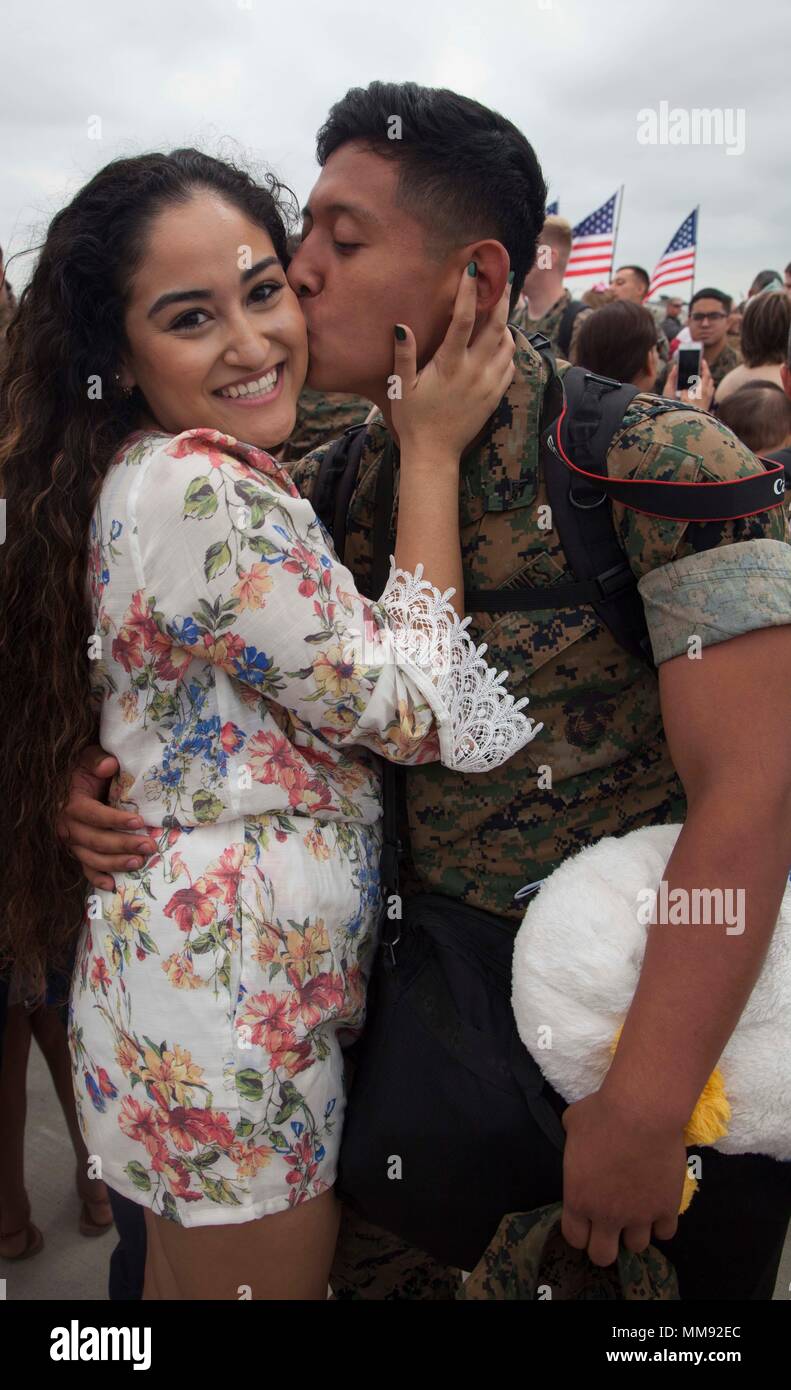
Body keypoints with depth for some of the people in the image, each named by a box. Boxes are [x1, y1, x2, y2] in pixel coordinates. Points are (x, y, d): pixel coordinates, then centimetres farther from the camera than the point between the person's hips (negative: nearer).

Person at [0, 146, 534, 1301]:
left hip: (175, 959, 9)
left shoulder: (151, 476, 6)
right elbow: (415, 713, -18)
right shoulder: (199, 490, -24)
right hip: (232, 1000, -9)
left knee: (181, 1270, 27)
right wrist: (433, 449, -14)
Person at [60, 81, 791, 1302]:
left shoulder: (664, 467, -21)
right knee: (360, 1263, 19)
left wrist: (645, 1112, -25)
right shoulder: (328, 487, -2)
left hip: (673, 1020, -4)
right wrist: (104, 773, -8)